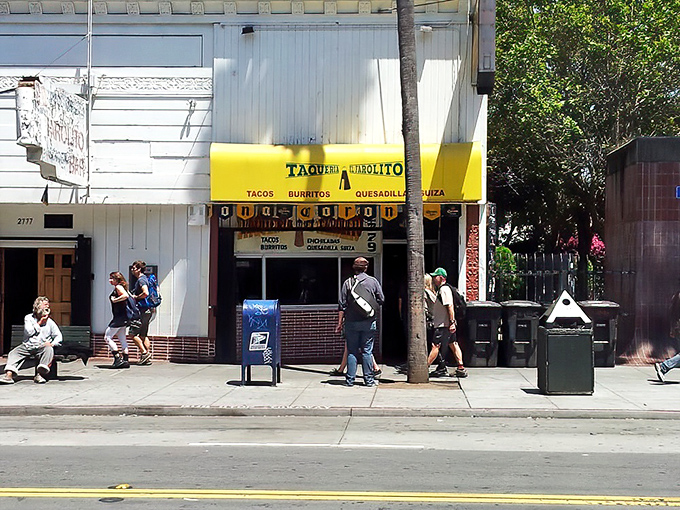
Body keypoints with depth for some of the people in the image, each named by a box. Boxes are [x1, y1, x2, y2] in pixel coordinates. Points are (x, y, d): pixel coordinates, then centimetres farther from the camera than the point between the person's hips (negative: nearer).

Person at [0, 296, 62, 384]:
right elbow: (28, 332, -5)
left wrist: (52, 344, -16)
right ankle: (9, 375, -37)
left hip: (41, 347, -1)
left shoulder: (50, 322, 8)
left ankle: (40, 375, -41)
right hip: (27, 346, 1)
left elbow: (58, 336, 4)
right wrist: (40, 322, -5)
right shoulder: (28, 318, 9)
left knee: (49, 350, -33)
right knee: (13, 353, -22)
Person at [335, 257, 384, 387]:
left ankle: (350, 379, 6)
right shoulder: (373, 281, 0)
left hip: (351, 322, 0)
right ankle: (369, 379, 7)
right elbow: (381, 300, 1)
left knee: (351, 351, 6)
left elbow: (342, 305, 0)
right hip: (368, 322, 0)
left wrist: (340, 322, 4)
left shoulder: (347, 283, 0)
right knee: (367, 351, 5)